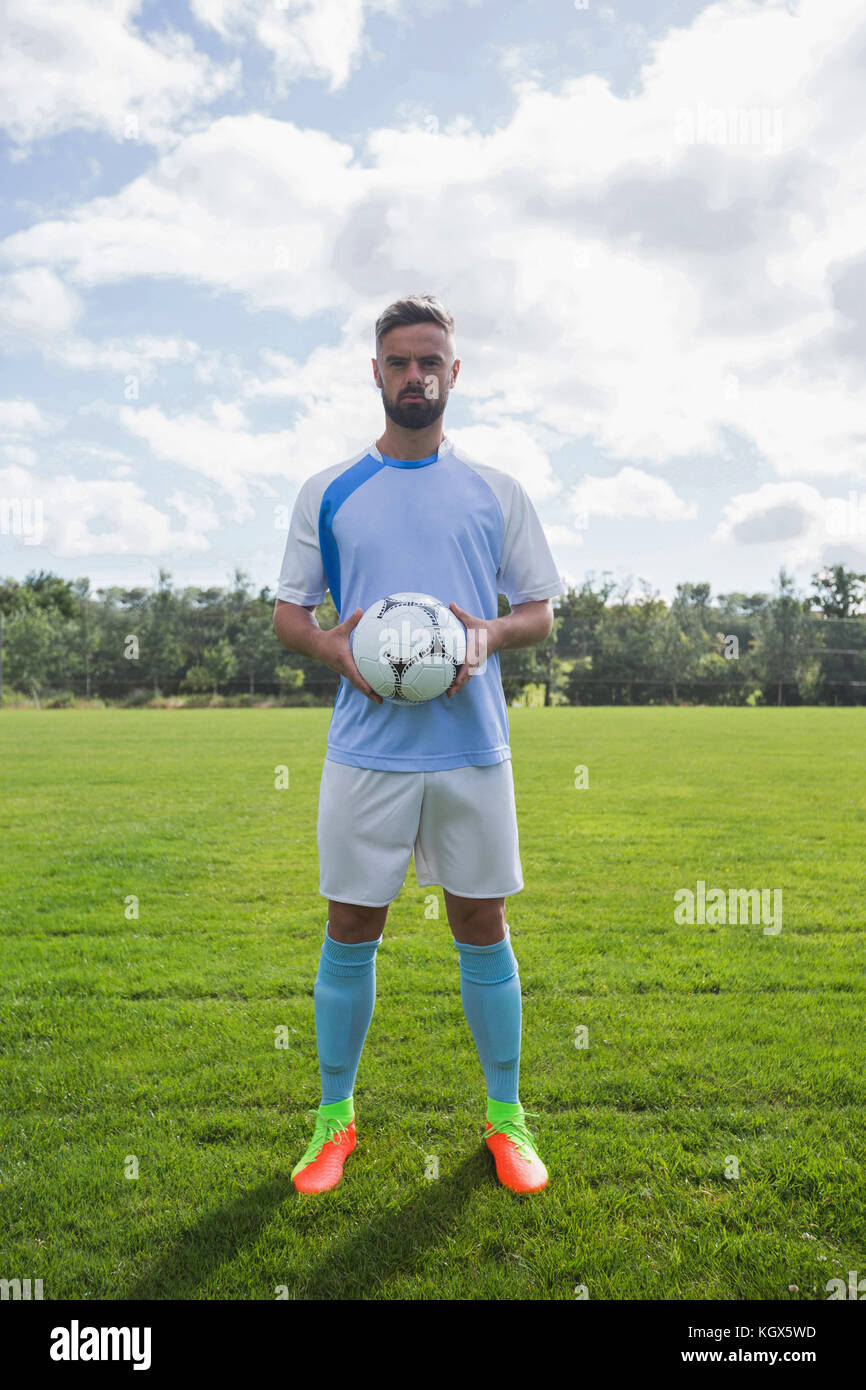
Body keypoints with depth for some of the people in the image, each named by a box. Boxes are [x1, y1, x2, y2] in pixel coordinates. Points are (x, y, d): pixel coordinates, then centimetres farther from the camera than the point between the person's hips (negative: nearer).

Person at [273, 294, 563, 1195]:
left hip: (472, 749, 1)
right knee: (349, 934, 7)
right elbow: (286, 610, 9)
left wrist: (491, 634, -13)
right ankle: (334, 1116, 27)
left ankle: (506, 1114, 27)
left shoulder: (497, 493, 8)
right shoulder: (327, 493, 6)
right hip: (365, 750, 0)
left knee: (482, 930, 8)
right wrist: (331, 647, -13)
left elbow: (540, 611, 9)